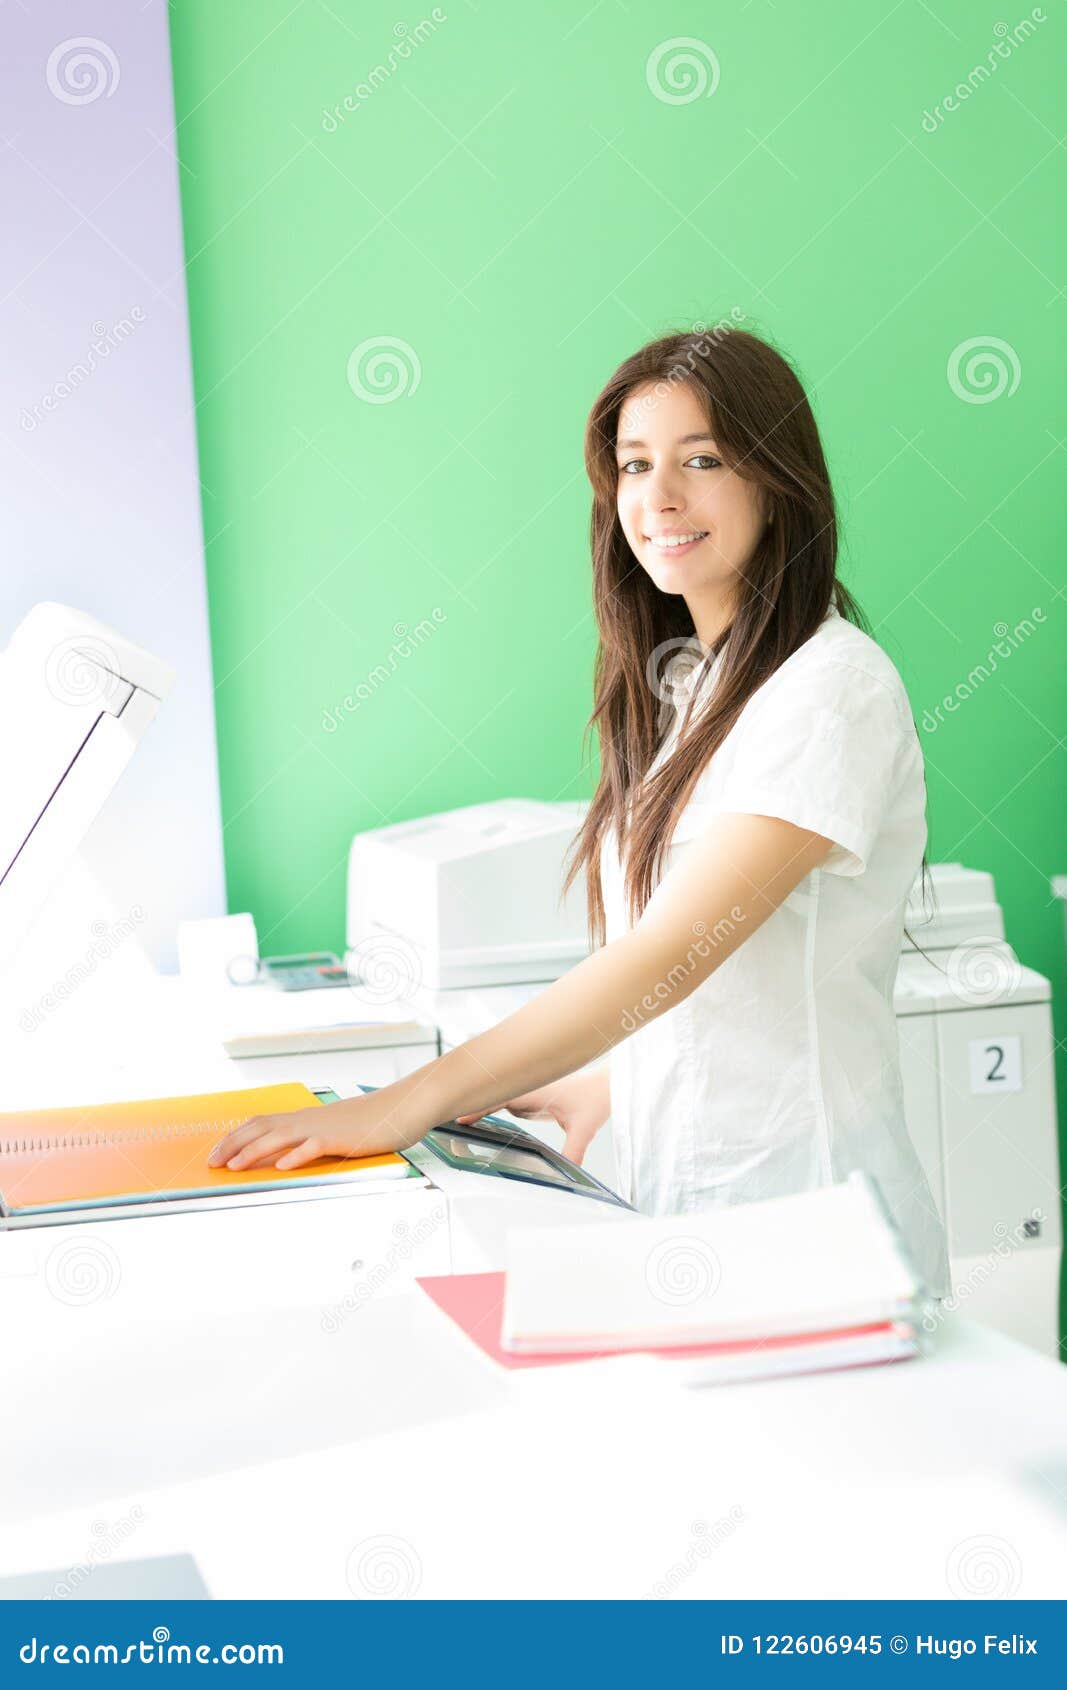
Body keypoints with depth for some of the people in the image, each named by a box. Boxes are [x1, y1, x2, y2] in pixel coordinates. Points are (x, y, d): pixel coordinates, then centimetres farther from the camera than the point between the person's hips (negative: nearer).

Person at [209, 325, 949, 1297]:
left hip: (800, 1208, -6)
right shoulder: (679, 682, 12)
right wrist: (611, 1085, 5)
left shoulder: (833, 686, -13)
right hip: (674, 1189, 6)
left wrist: (414, 1102, -22)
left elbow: (672, 953, -21)